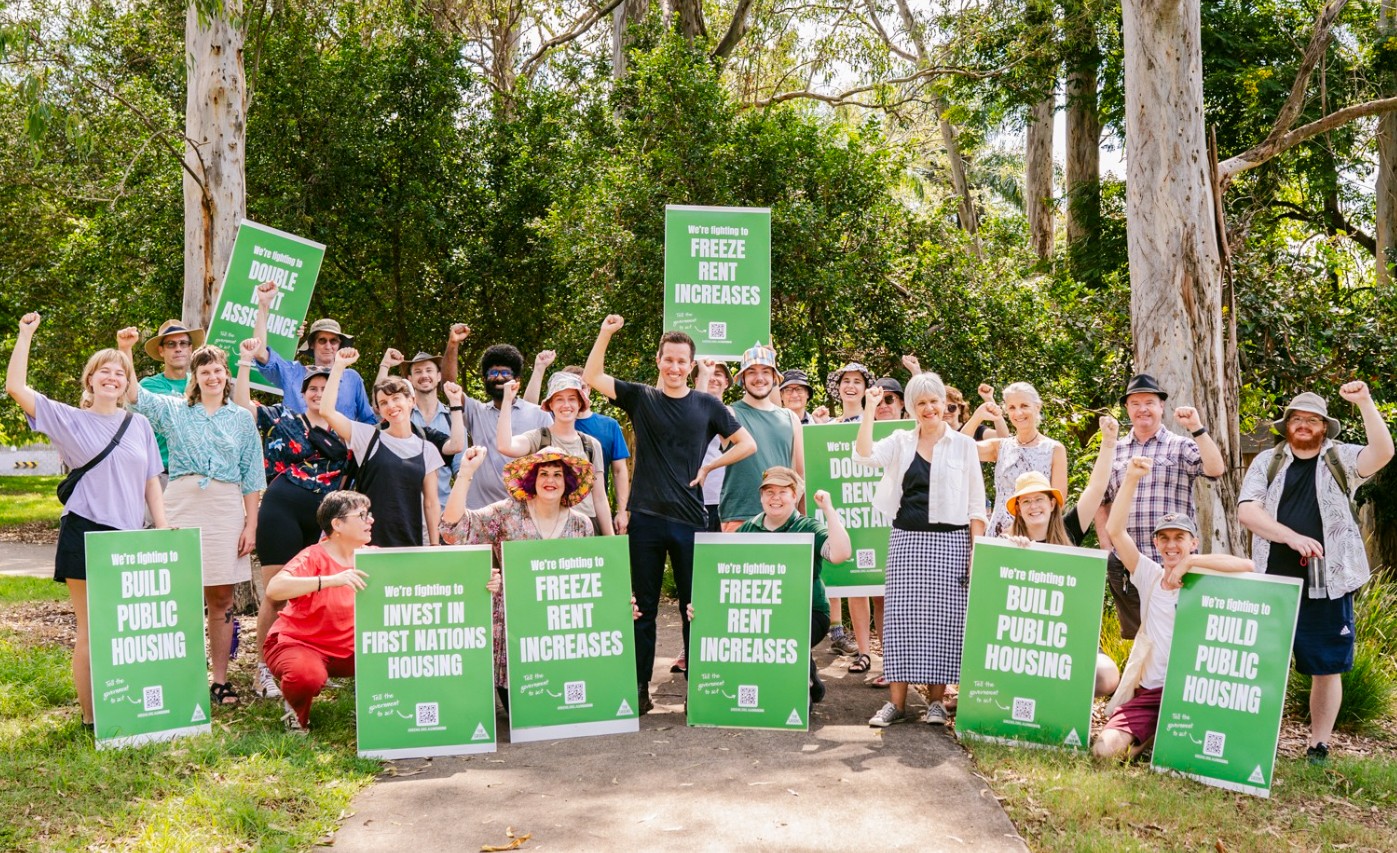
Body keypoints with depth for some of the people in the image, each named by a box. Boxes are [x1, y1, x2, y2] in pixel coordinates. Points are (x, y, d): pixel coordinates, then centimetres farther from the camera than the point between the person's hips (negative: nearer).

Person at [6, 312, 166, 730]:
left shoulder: (140, 425, 10)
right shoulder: (69, 419, 2)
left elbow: (151, 484, 12)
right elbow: (16, 387, -8)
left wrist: (164, 532, 6)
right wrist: (25, 335, -8)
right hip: (84, 535, -3)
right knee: (90, 631, 1)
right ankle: (90, 716, 8)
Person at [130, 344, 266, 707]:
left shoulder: (242, 418, 10)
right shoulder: (173, 411, 11)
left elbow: (252, 476, 8)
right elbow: (132, 392, 1)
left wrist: (251, 525, 2)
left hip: (227, 509, 0)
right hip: (181, 504, 0)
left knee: (221, 598, 3)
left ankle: (220, 680, 10)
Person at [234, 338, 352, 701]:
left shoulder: (343, 435, 12)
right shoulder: (284, 419, 4)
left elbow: (341, 480, 22)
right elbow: (242, 403, -1)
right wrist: (247, 360, -5)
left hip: (322, 521, 4)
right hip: (282, 513, -4)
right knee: (277, 593, -3)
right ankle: (264, 670, 4)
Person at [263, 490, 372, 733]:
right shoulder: (314, 558, -18)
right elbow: (274, 589, -36)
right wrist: (331, 580, -45)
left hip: (348, 649, 5)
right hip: (298, 643, -5)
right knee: (308, 675, -37)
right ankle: (296, 713, 0)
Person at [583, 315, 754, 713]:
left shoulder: (707, 406, 6)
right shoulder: (641, 398, 6)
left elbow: (747, 444, 11)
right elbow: (592, 377, 1)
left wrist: (708, 466, 1)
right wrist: (605, 334, -11)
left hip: (689, 520, 0)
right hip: (646, 518, 0)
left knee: (695, 607, 3)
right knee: (641, 607, 6)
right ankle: (639, 689, 15)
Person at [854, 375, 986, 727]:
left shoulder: (963, 444, 3)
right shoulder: (901, 442, 8)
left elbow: (975, 504, 2)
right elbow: (864, 455, -9)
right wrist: (870, 410, -11)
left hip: (949, 542, -2)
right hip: (906, 540, 2)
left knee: (942, 619, 1)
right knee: (902, 618, 1)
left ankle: (935, 700, 11)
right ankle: (896, 701, 6)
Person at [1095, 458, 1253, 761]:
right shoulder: (1149, 576, 8)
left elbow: (1246, 566, -20)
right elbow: (1115, 531, -3)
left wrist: (1190, 562, -16)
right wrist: (1131, 479, -13)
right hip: (1149, 690, 2)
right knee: (1105, 749, -20)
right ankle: (1154, 735, 10)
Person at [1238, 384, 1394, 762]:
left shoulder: (1342, 460, 6)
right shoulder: (1267, 462, 7)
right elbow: (1246, 510, -5)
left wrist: (1365, 403, -22)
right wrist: (1292, 536, -18)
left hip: (1327, 583, -1)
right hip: (1274, 581, 1)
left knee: (1327, 667, 5)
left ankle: (1319, 746, 16)